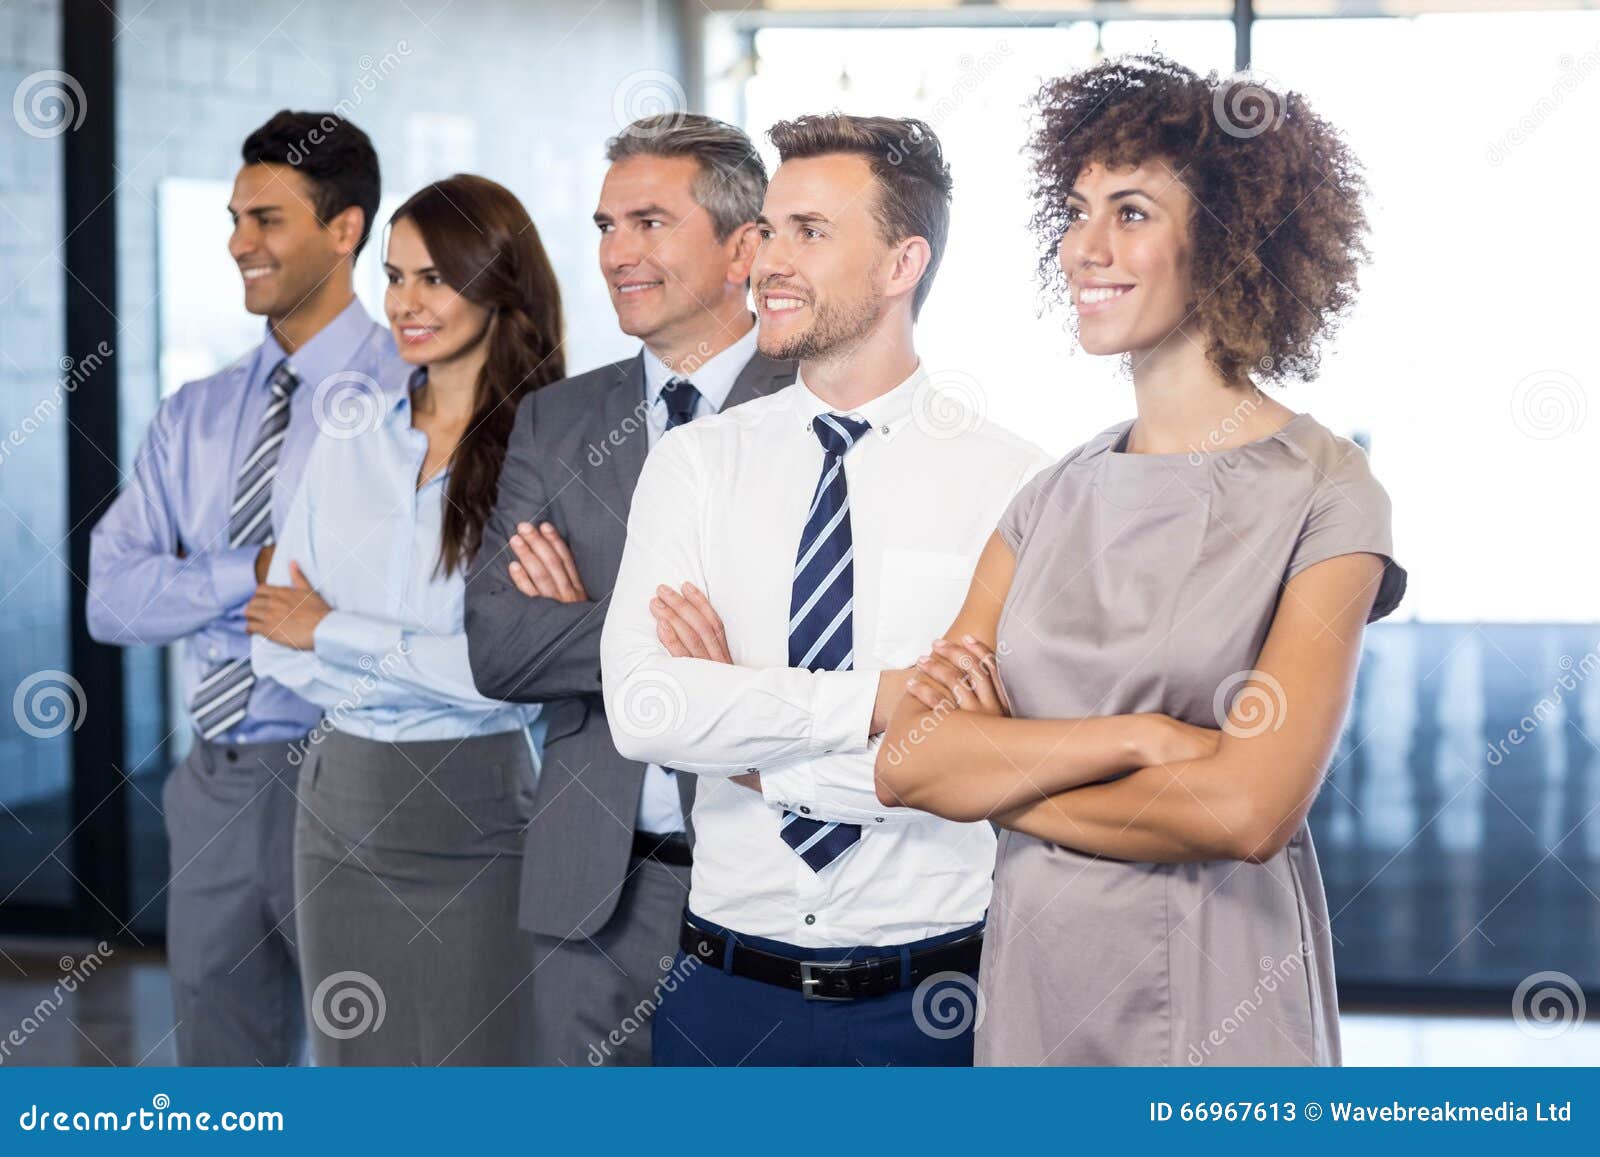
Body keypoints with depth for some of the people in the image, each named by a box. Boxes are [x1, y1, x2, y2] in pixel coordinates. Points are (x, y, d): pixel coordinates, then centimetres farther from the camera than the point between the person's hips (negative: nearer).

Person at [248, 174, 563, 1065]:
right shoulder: (354, 426, 7)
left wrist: (333, 632, -6)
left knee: (475, 1079, 1)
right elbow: (279, 636, 5)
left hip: (477, 804, -4)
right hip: (344, 792, 5)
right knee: (353, 1062, 11)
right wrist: (422, 671, -10)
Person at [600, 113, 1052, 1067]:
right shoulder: (695, 464, 2)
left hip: (929, 998, -2)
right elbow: (641, 708, -13)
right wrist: (883, 695, -19)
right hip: (730, 986, 3)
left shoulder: (1006, 480, -8)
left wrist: (759, 754, -12)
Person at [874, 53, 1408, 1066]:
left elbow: (1248, 811, -19)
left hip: (1215, 997, -5)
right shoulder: (1059, 496, 7)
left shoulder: (1325, 495, -9)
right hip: (1033, 981, 5)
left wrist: (1002, 771, -7)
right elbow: (908, 761, -4)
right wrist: (1134, 737, -18)